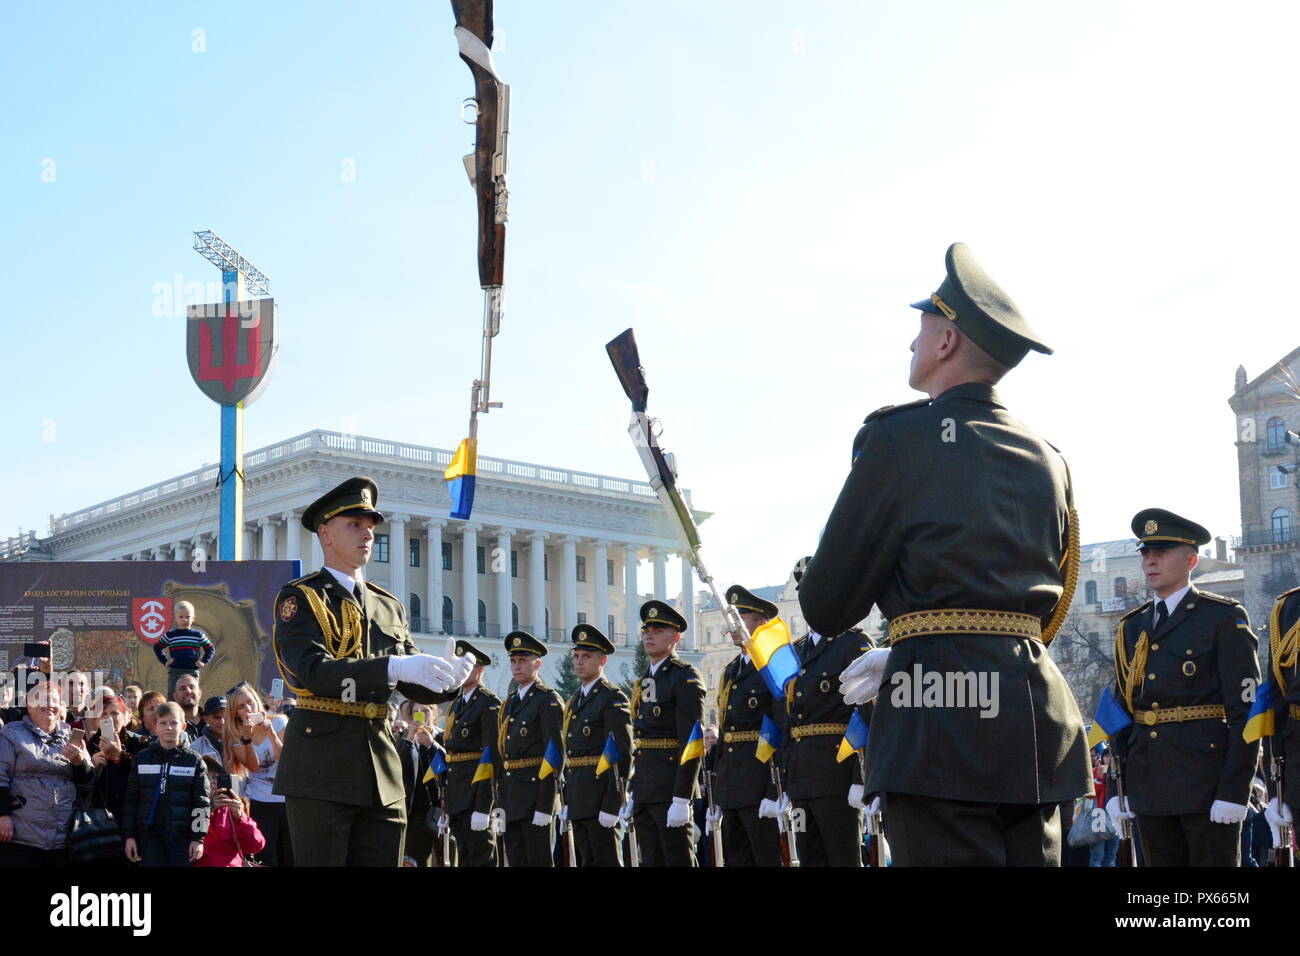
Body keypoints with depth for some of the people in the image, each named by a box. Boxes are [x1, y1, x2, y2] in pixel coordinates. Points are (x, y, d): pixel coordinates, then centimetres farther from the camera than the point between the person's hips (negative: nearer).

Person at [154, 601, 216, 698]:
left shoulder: (198, 635, 5)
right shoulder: (171, 635, 4)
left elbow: (211, 648, 12)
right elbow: (157, 648, 13)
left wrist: (204, 662, 0)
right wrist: (164, 661, 3)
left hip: (192, 672, 0)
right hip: (174, 671, 0)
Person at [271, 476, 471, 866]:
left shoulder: (389, 607, 18)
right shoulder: (300, 598, -2)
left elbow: (414, 685, 14)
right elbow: (313, 670, -18)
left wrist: (446, 678, -10)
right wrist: (394, 667, -30)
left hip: (381, 770, 6)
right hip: (321, 766, -6)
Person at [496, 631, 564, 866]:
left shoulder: (549, 701, -7)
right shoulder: (509, 704, 17)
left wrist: (545, 807, -19)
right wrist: (501, 802, 12)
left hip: (536, 792, -8)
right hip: (512, 800, 8)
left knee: (539, 860, -4)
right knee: (515, 861, 8)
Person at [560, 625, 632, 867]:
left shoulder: (613, 699, -9)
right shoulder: (574, 701, 18)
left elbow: (623, 755, -15)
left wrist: (611, 806, -20)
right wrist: (567, 802, 16)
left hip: (600, 798, -8)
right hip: (578, 801, 8)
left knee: (606, 860, -7)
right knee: (586, 861, 11)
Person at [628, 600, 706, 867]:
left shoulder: (685, 678, -8)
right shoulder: (644, 681, 18)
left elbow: (691, 743, -15)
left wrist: (681, 799, -21)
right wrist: (634, 793, 16)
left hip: (670, 787, -8)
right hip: (644, 791, 8)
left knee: (678, 859, -5)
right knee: (651, 861, 10)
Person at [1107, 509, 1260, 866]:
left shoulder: (1224, 618, -3)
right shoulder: (1131, 627, 14)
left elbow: (1245, 709, -8)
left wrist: (1234, 791, -15)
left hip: (1206, 781, -5)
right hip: (1148, 786, 5)